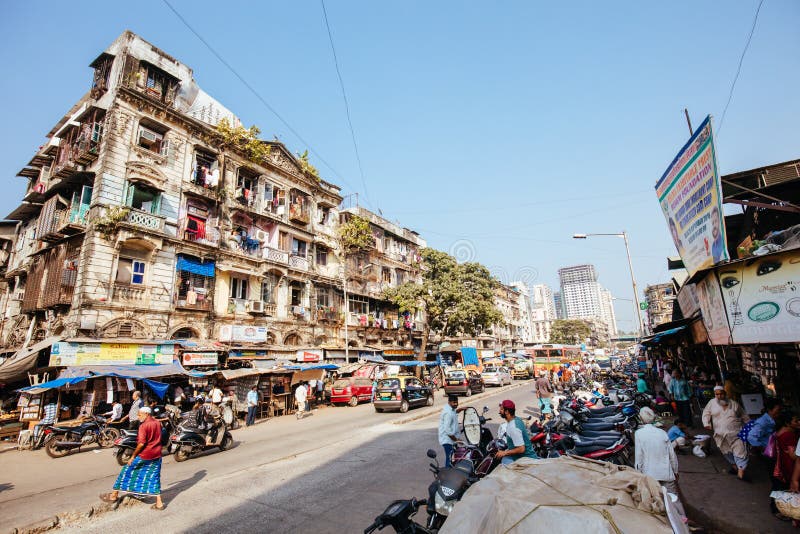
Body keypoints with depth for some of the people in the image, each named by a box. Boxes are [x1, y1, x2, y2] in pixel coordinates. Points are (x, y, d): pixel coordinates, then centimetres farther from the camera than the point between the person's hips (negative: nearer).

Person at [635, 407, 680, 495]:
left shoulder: (638, 433, -7)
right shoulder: (662, 432, 1)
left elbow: (639, 456, -6)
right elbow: (672, 455, 7)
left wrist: (638, 474, 4)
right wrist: (675, 471, 22)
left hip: (650, 475, -3)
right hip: (667, 474, 3)